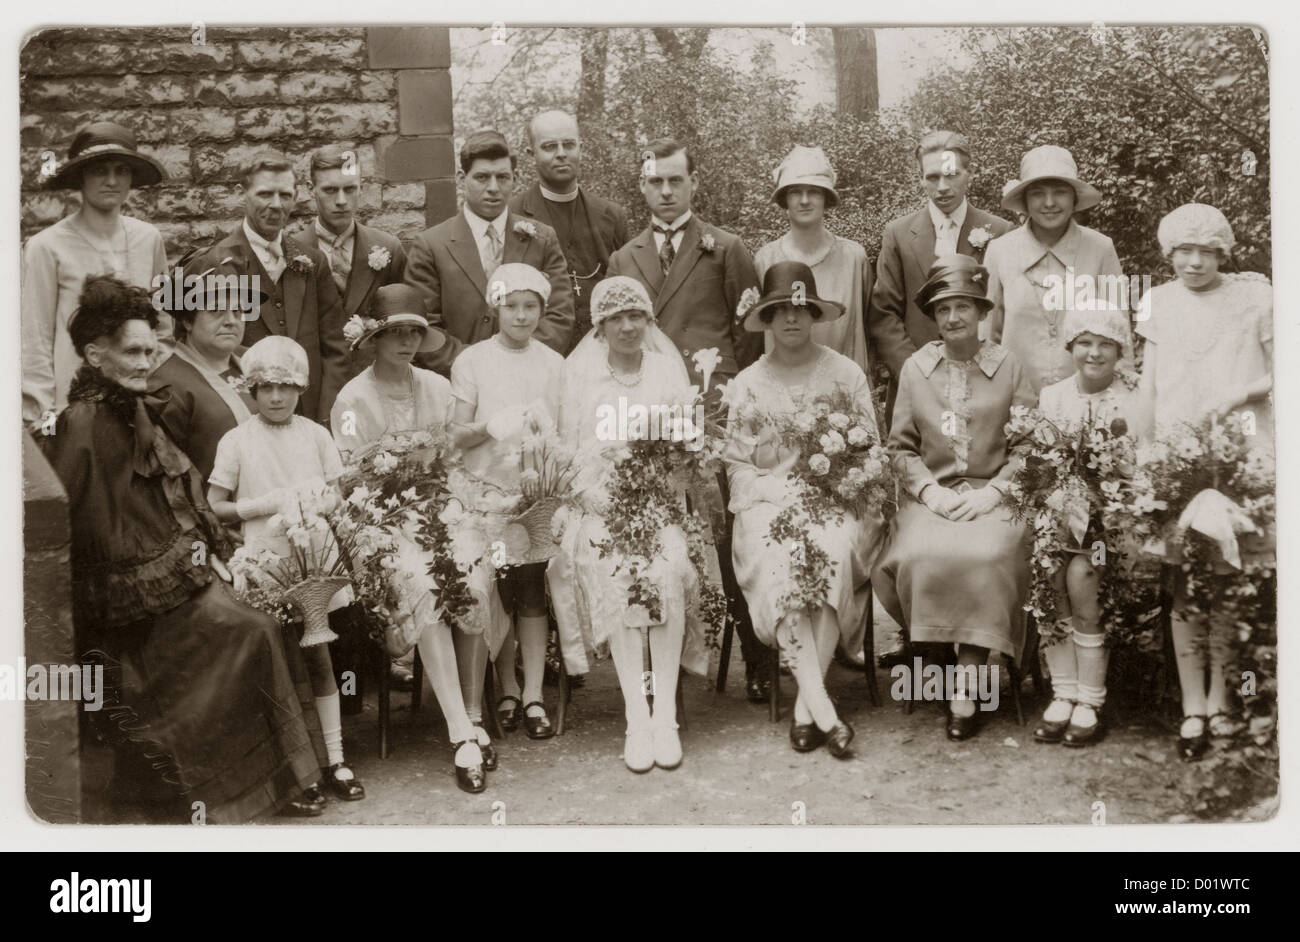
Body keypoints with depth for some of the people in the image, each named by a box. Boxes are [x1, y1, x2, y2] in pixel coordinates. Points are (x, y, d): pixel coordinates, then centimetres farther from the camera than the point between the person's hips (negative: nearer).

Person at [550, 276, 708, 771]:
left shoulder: (667, 368, 13)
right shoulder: (579, 372, 10)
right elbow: (570, 451, 5)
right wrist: (603, 501, -12)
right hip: (601, 503, -1)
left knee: (667, 570, -29)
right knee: (615, 576, -29)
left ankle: (665, 713, -24)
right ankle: (637, 716, -26)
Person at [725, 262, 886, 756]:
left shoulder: (846, 374, 10)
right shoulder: (747, 385, 13)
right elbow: (738, 465, 8)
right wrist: (787, 493, -9)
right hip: (770, 504, 1)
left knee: (831, 553, -33)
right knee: (777, 562, -31)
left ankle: (805, 707, -28)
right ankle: (822, 707, -35)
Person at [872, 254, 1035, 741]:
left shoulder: (1008, 366, 7)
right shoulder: (915, 368, 12)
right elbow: (901, 446, 10)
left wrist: (993, 491, -10)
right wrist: (931, 490, -6)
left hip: (993, 496, -1)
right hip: (932, 495, 1)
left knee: (986, 555, -32)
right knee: (922, 555, -30)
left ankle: (966, 684, -22)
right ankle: (948, 662, -13)